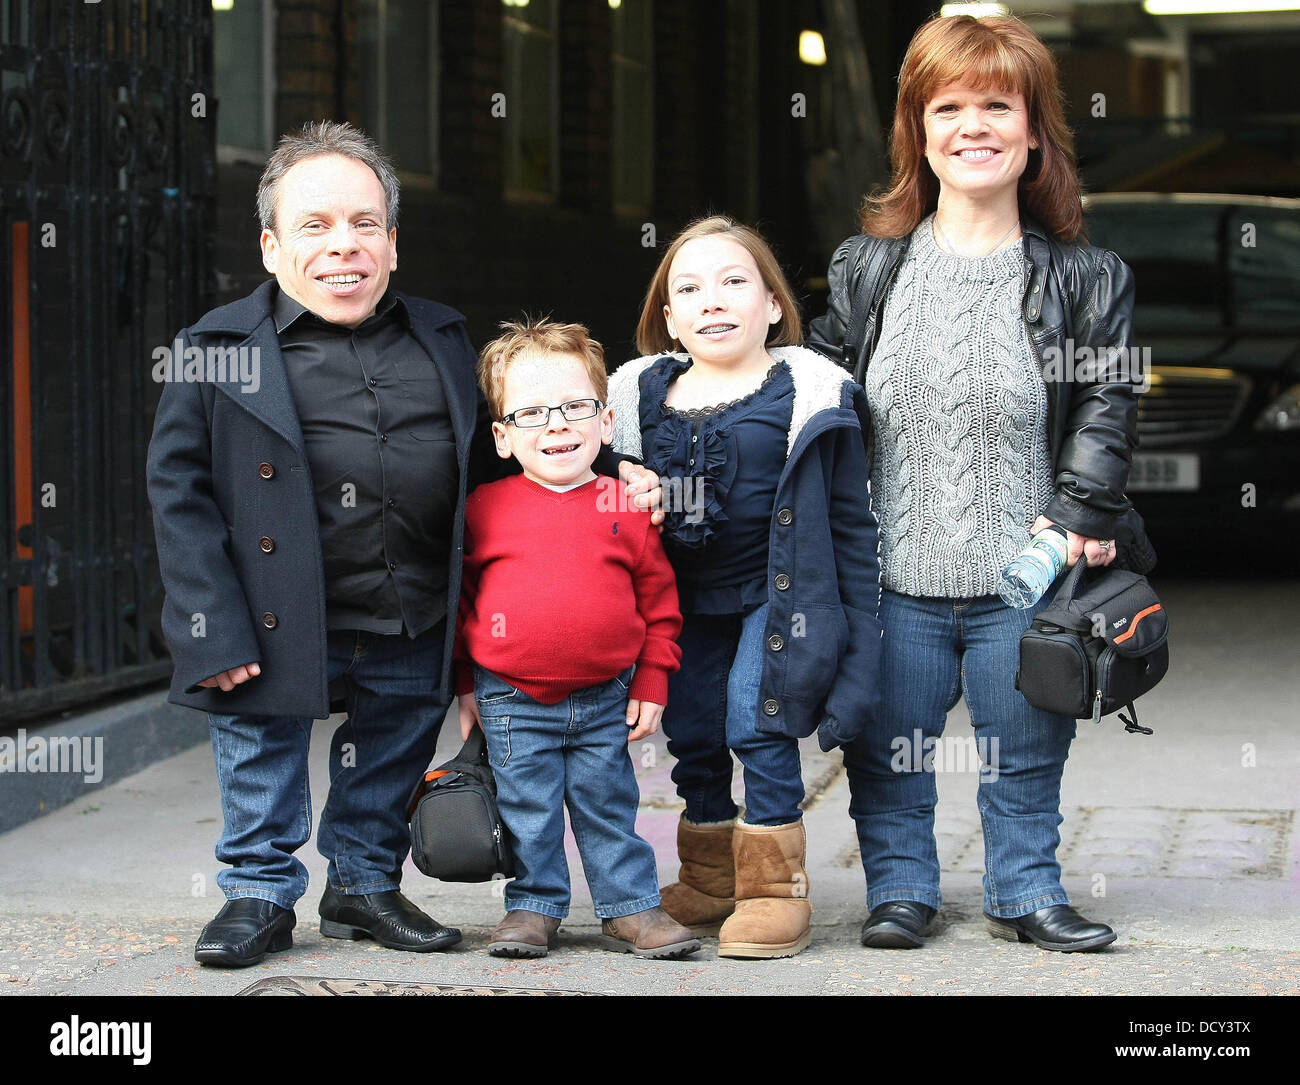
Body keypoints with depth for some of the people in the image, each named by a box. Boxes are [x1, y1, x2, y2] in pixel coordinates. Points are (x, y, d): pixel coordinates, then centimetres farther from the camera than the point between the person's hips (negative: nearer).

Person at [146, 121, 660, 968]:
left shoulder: (443, 342, 7)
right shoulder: (217, 352, -7)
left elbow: (494, 462, 16)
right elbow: (181, 494, -8)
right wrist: (215, 634, -15)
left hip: (413, 637, 4)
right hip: (280, 629, -3)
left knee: (390, 767, 17)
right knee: (263, 762, 8)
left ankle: (365, 885, 36)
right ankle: (260, 894, 26)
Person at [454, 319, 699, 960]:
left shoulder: (628, 510, -2)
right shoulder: (484, 510, -3)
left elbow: (659, 600, 5)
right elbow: (459, 596, 6)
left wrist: (651, 683, 3)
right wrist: (466, 685, 7)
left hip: (606, 700, 1)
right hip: (512, 702, 0)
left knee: (609, 806, 10)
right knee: (528, 810, 7)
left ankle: (630, 908, 21)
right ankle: (533, 907, 21)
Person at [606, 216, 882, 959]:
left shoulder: (809, 394, -8)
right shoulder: (638, 397, 2)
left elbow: (851, 521, -6)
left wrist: (860, 630, -7)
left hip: (776, 595, -5)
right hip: (687, 604, 5)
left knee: (755, 719, -16)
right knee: (691, 734, 9)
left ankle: (776, 890, -3)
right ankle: (710, 883, 28)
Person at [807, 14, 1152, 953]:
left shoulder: (1085, 278, 1)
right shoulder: (867, 268, 5)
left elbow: (1108, 403, 0)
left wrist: (1082, 514, -10)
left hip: (1024, 575, -1)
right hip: (894, 577, 1)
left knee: (1025, 754, 11)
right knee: (889, 752, 8)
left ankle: (1026, 892, 27)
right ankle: (901, 889, 24)